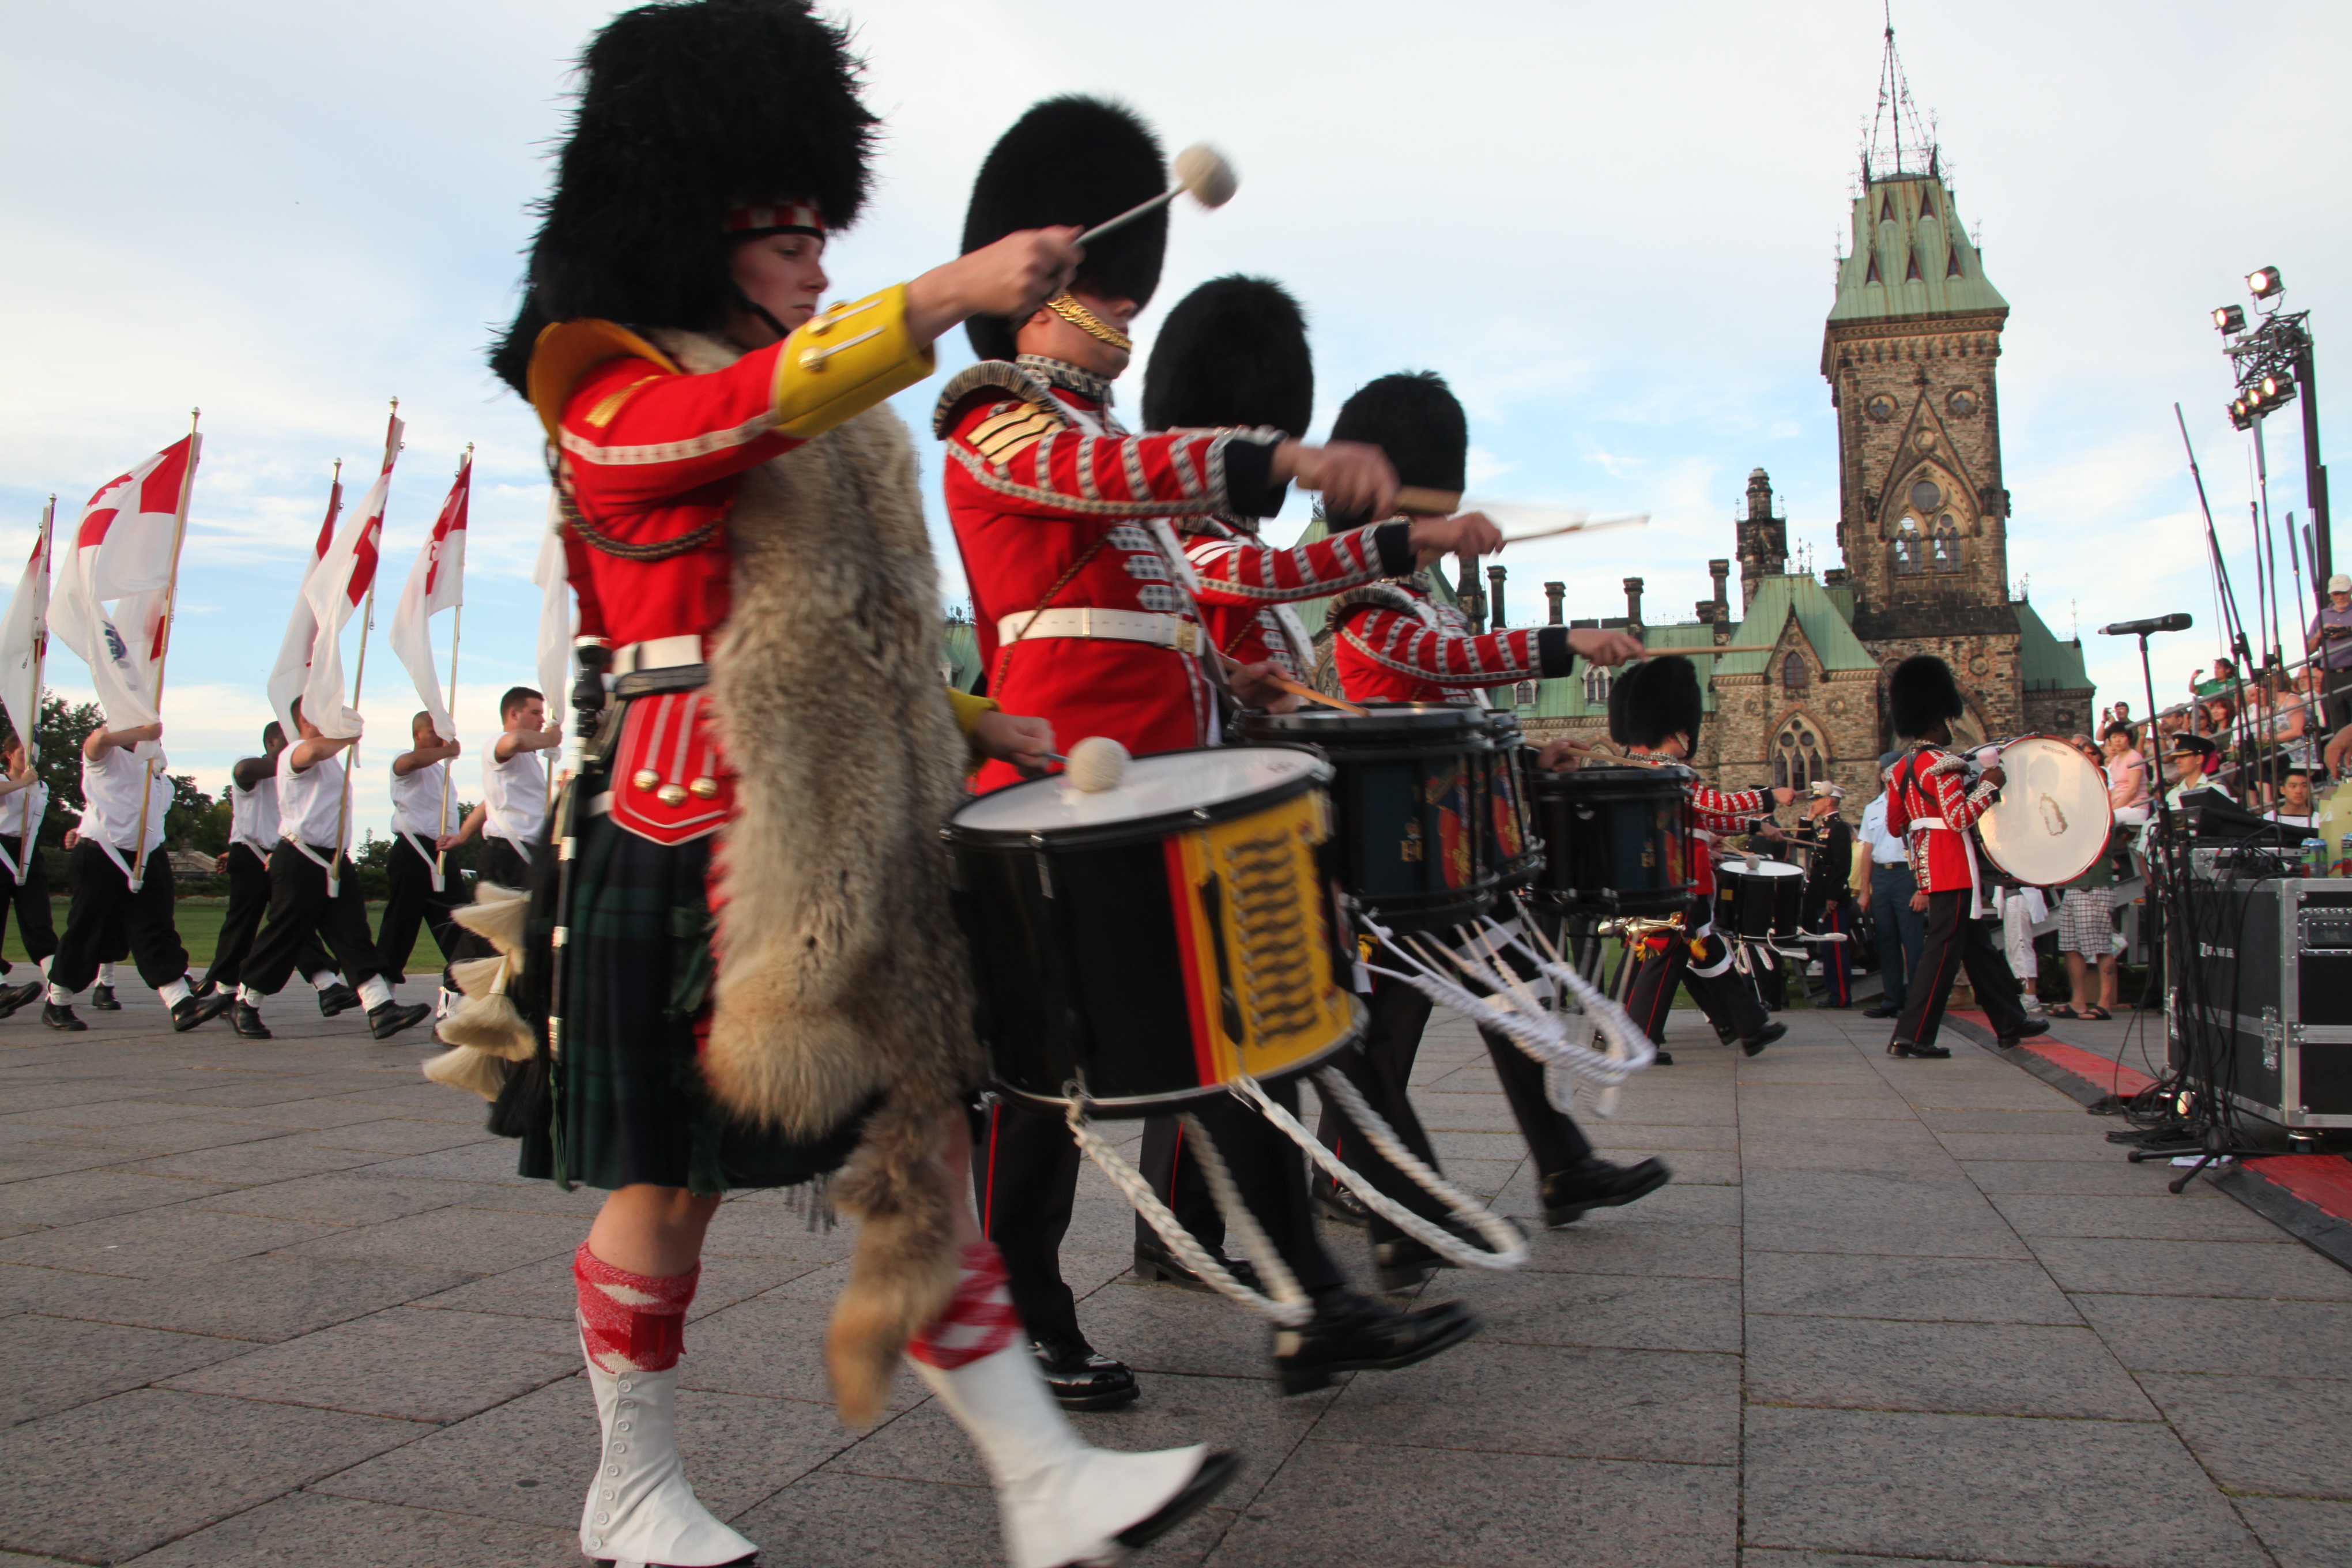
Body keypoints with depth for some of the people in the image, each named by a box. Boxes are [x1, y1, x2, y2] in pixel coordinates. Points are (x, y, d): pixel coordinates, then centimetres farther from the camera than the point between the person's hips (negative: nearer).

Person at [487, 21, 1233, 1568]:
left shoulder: (836, 438, 20)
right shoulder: (613, 398, -3)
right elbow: (743, 411, -27)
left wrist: (969, 721, 10)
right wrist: (950, 292, -33)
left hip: (850, 844, 7)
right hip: (690, 836, -7)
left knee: (923, 1141, 3)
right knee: (672, 1179, 7)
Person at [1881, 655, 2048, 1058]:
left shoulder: (1902, 768, 12)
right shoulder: (1941, 764, -16)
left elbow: (1894, 826, 16)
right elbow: (1959, 818, -22)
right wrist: (1987, 785, -12)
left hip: (1929, 868, 10)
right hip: (1953, 869, -10)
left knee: (1977, 946, 17)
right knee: (1944, 949, -6)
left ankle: (2010, 1023, 26)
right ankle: (1911, 1036, -7)